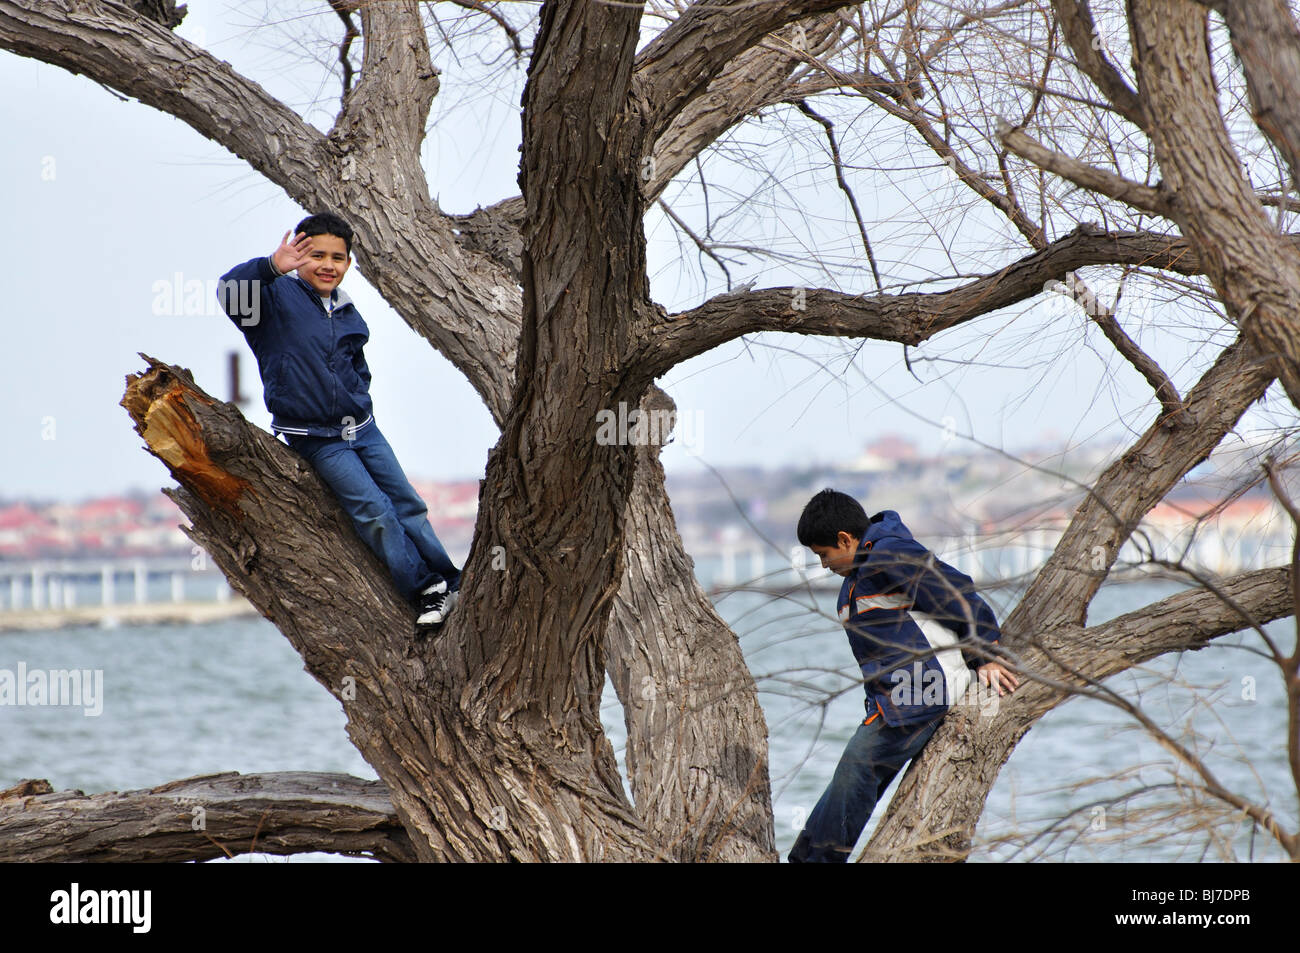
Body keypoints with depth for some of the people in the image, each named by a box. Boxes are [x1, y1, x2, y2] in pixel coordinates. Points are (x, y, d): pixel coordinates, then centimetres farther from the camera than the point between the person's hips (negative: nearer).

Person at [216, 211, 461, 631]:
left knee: (407, 503, 9)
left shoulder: (347, 313, 9)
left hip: (362, 426, 6)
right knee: (375, 512, -10)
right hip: (318, 439, -6)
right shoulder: (277, 297, -11)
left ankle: (450, 584, 19)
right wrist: (272, 267, -48)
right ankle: (425, 590, -1)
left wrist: (361, 404, 10)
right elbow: (229, 292, -32)